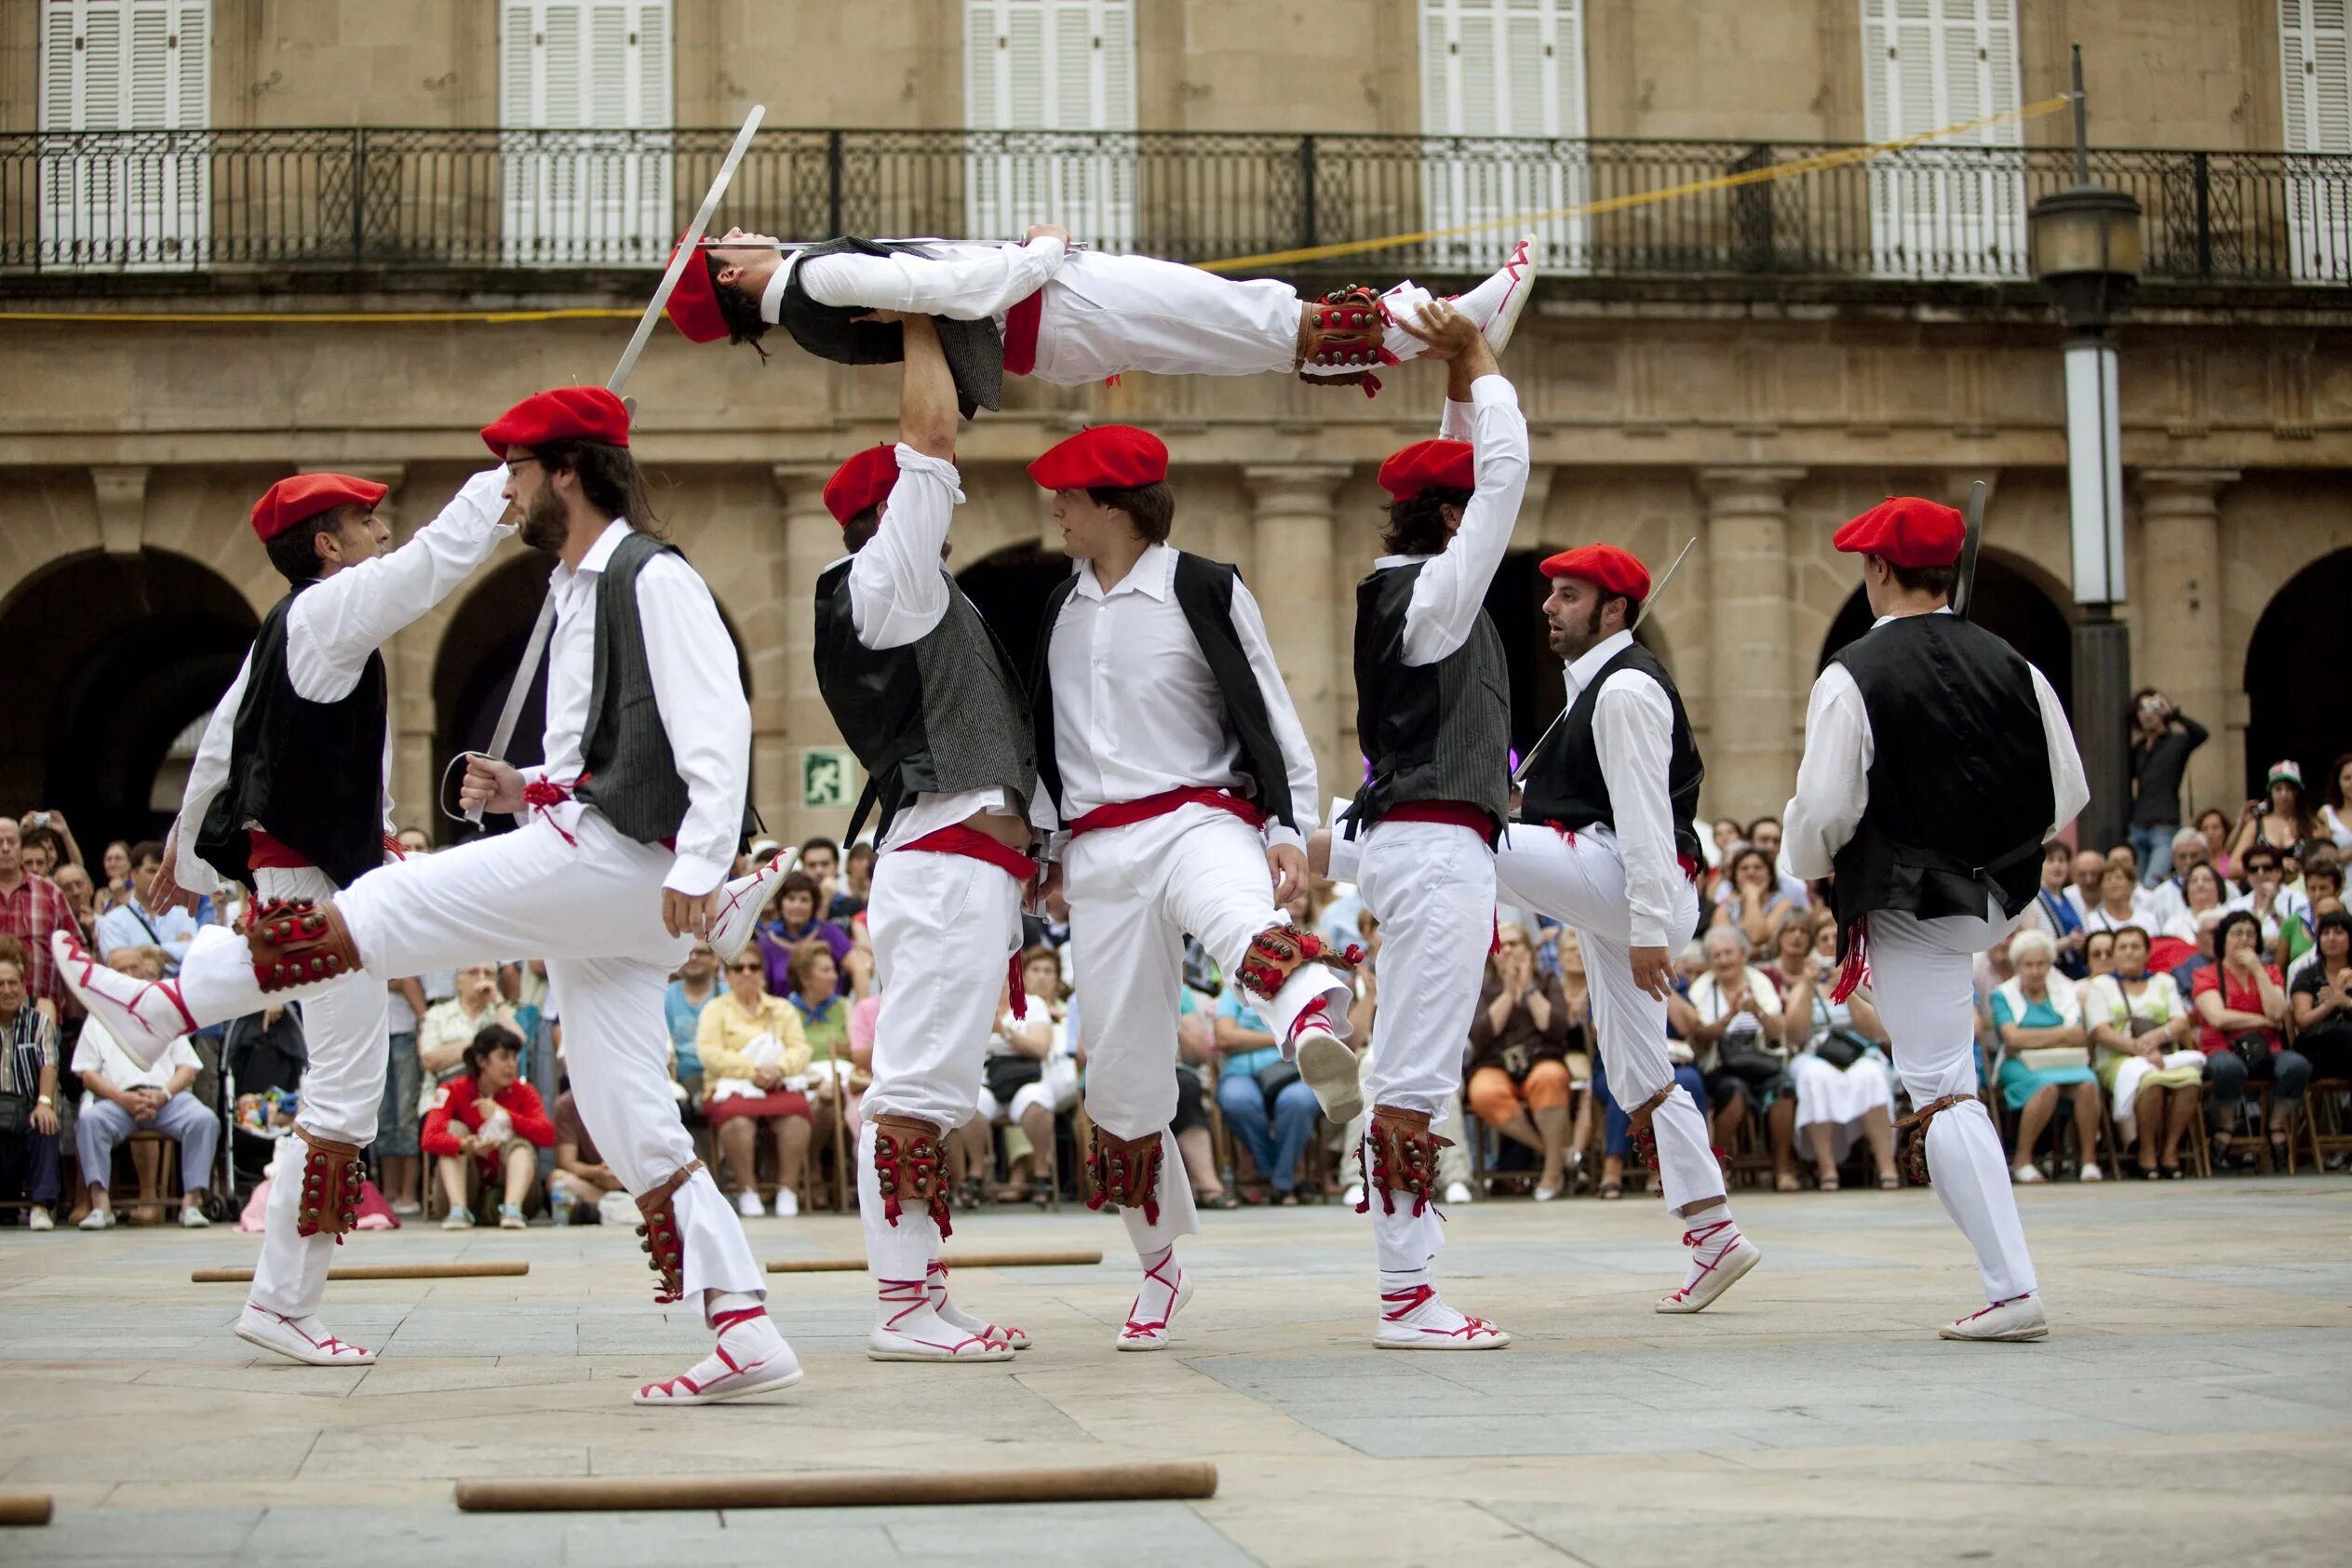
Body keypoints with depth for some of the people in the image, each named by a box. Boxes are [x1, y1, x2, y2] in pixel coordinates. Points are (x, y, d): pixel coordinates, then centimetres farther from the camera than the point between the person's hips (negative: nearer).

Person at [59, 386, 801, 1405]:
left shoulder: (652, 578, -7)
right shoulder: (576, 593, 24)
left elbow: (717, 730, -17)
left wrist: (698, 868, -26)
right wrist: (525, 789, 12)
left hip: (610, 859, -10)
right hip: (591, 882, 10)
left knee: (376, 910, -7)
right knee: (633, 1125, 4)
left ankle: (164, 1008, 4)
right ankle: (744, 1334, 2)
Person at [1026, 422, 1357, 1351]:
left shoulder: (1206, 592, -1)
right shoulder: (1060, 610, 15)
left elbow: (1270, 717, -1)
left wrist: (1289, 830, -9)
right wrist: (1050, 847, 18)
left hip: (1200, 817, -5)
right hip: (1100, 849, 5)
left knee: (1246, 922, -42)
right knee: (1119, 1071, 5)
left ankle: (1316, 1027, -75)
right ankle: (1160, 1266, 22)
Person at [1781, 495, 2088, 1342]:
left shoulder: (1852, 676, -15)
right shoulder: (2013, 667, -1)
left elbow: (1823, 811, -17)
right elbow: (2067, 797, 5)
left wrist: (1805, 860, 6)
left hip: (1910, 908, -6)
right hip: (2004, 899, 6)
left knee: (1940, 1088, -3)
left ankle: (2012, 1288, -7)